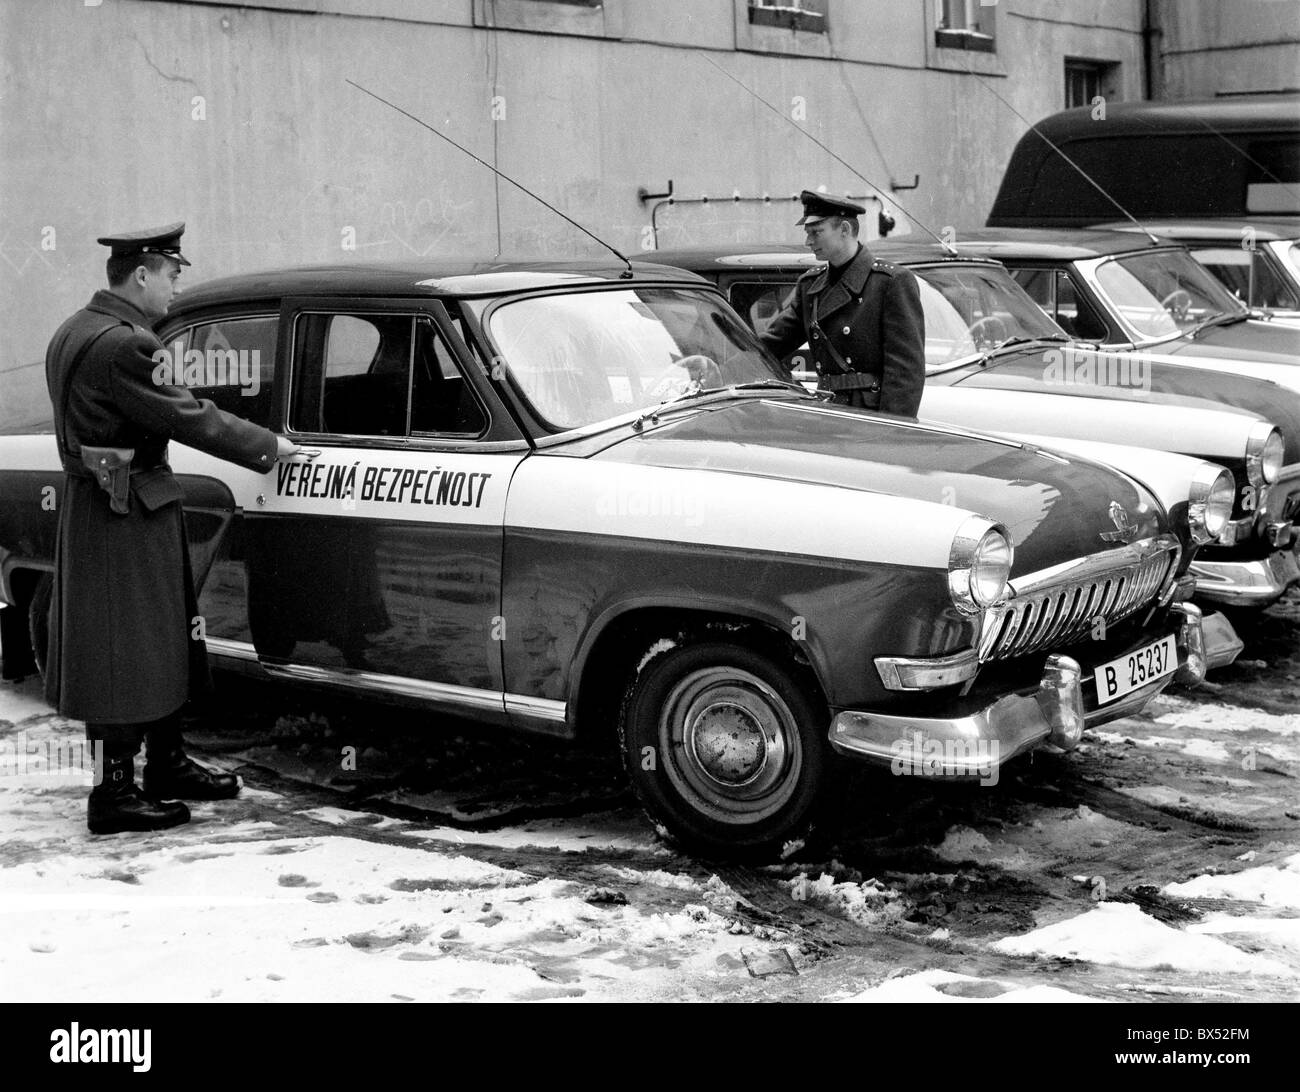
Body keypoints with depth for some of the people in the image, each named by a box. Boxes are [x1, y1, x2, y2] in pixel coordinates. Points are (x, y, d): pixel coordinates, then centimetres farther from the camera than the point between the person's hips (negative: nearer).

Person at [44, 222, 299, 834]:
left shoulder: (73, 332, 11)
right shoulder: (124, 345, -21)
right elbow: (188, 419, -20)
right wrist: (269, 447, -10)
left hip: (90, 502, 10)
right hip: (127, 515, -10)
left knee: (161, 644, 18)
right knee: (127, 652, -4)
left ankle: (167, 765, 28)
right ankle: (116, 793, 2)